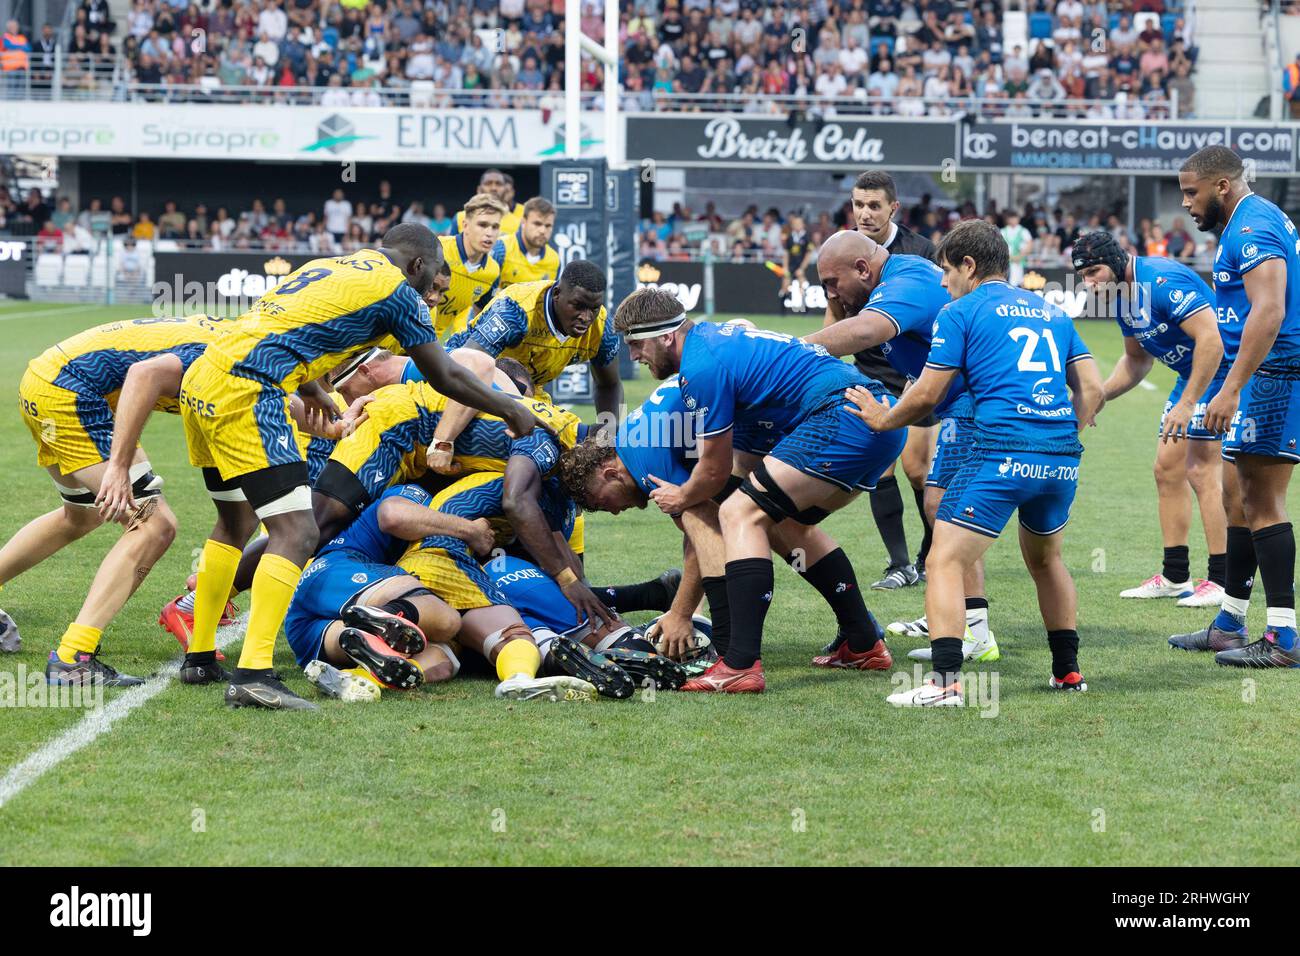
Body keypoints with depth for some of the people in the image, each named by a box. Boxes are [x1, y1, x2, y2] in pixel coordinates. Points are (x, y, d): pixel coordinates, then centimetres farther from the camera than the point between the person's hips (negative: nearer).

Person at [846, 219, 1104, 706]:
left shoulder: (960, 313, 5)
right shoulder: (1050, 312, 22)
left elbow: (927, 394, 3)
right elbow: (1091, 387, 17)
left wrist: (882, 418, 20)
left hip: (1003, 452, -7)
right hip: (1062, 456, 7)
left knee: (945, 561, -5)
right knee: (1045, 559, 28)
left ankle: (945, 681, -18)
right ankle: (1068, 671, 28)